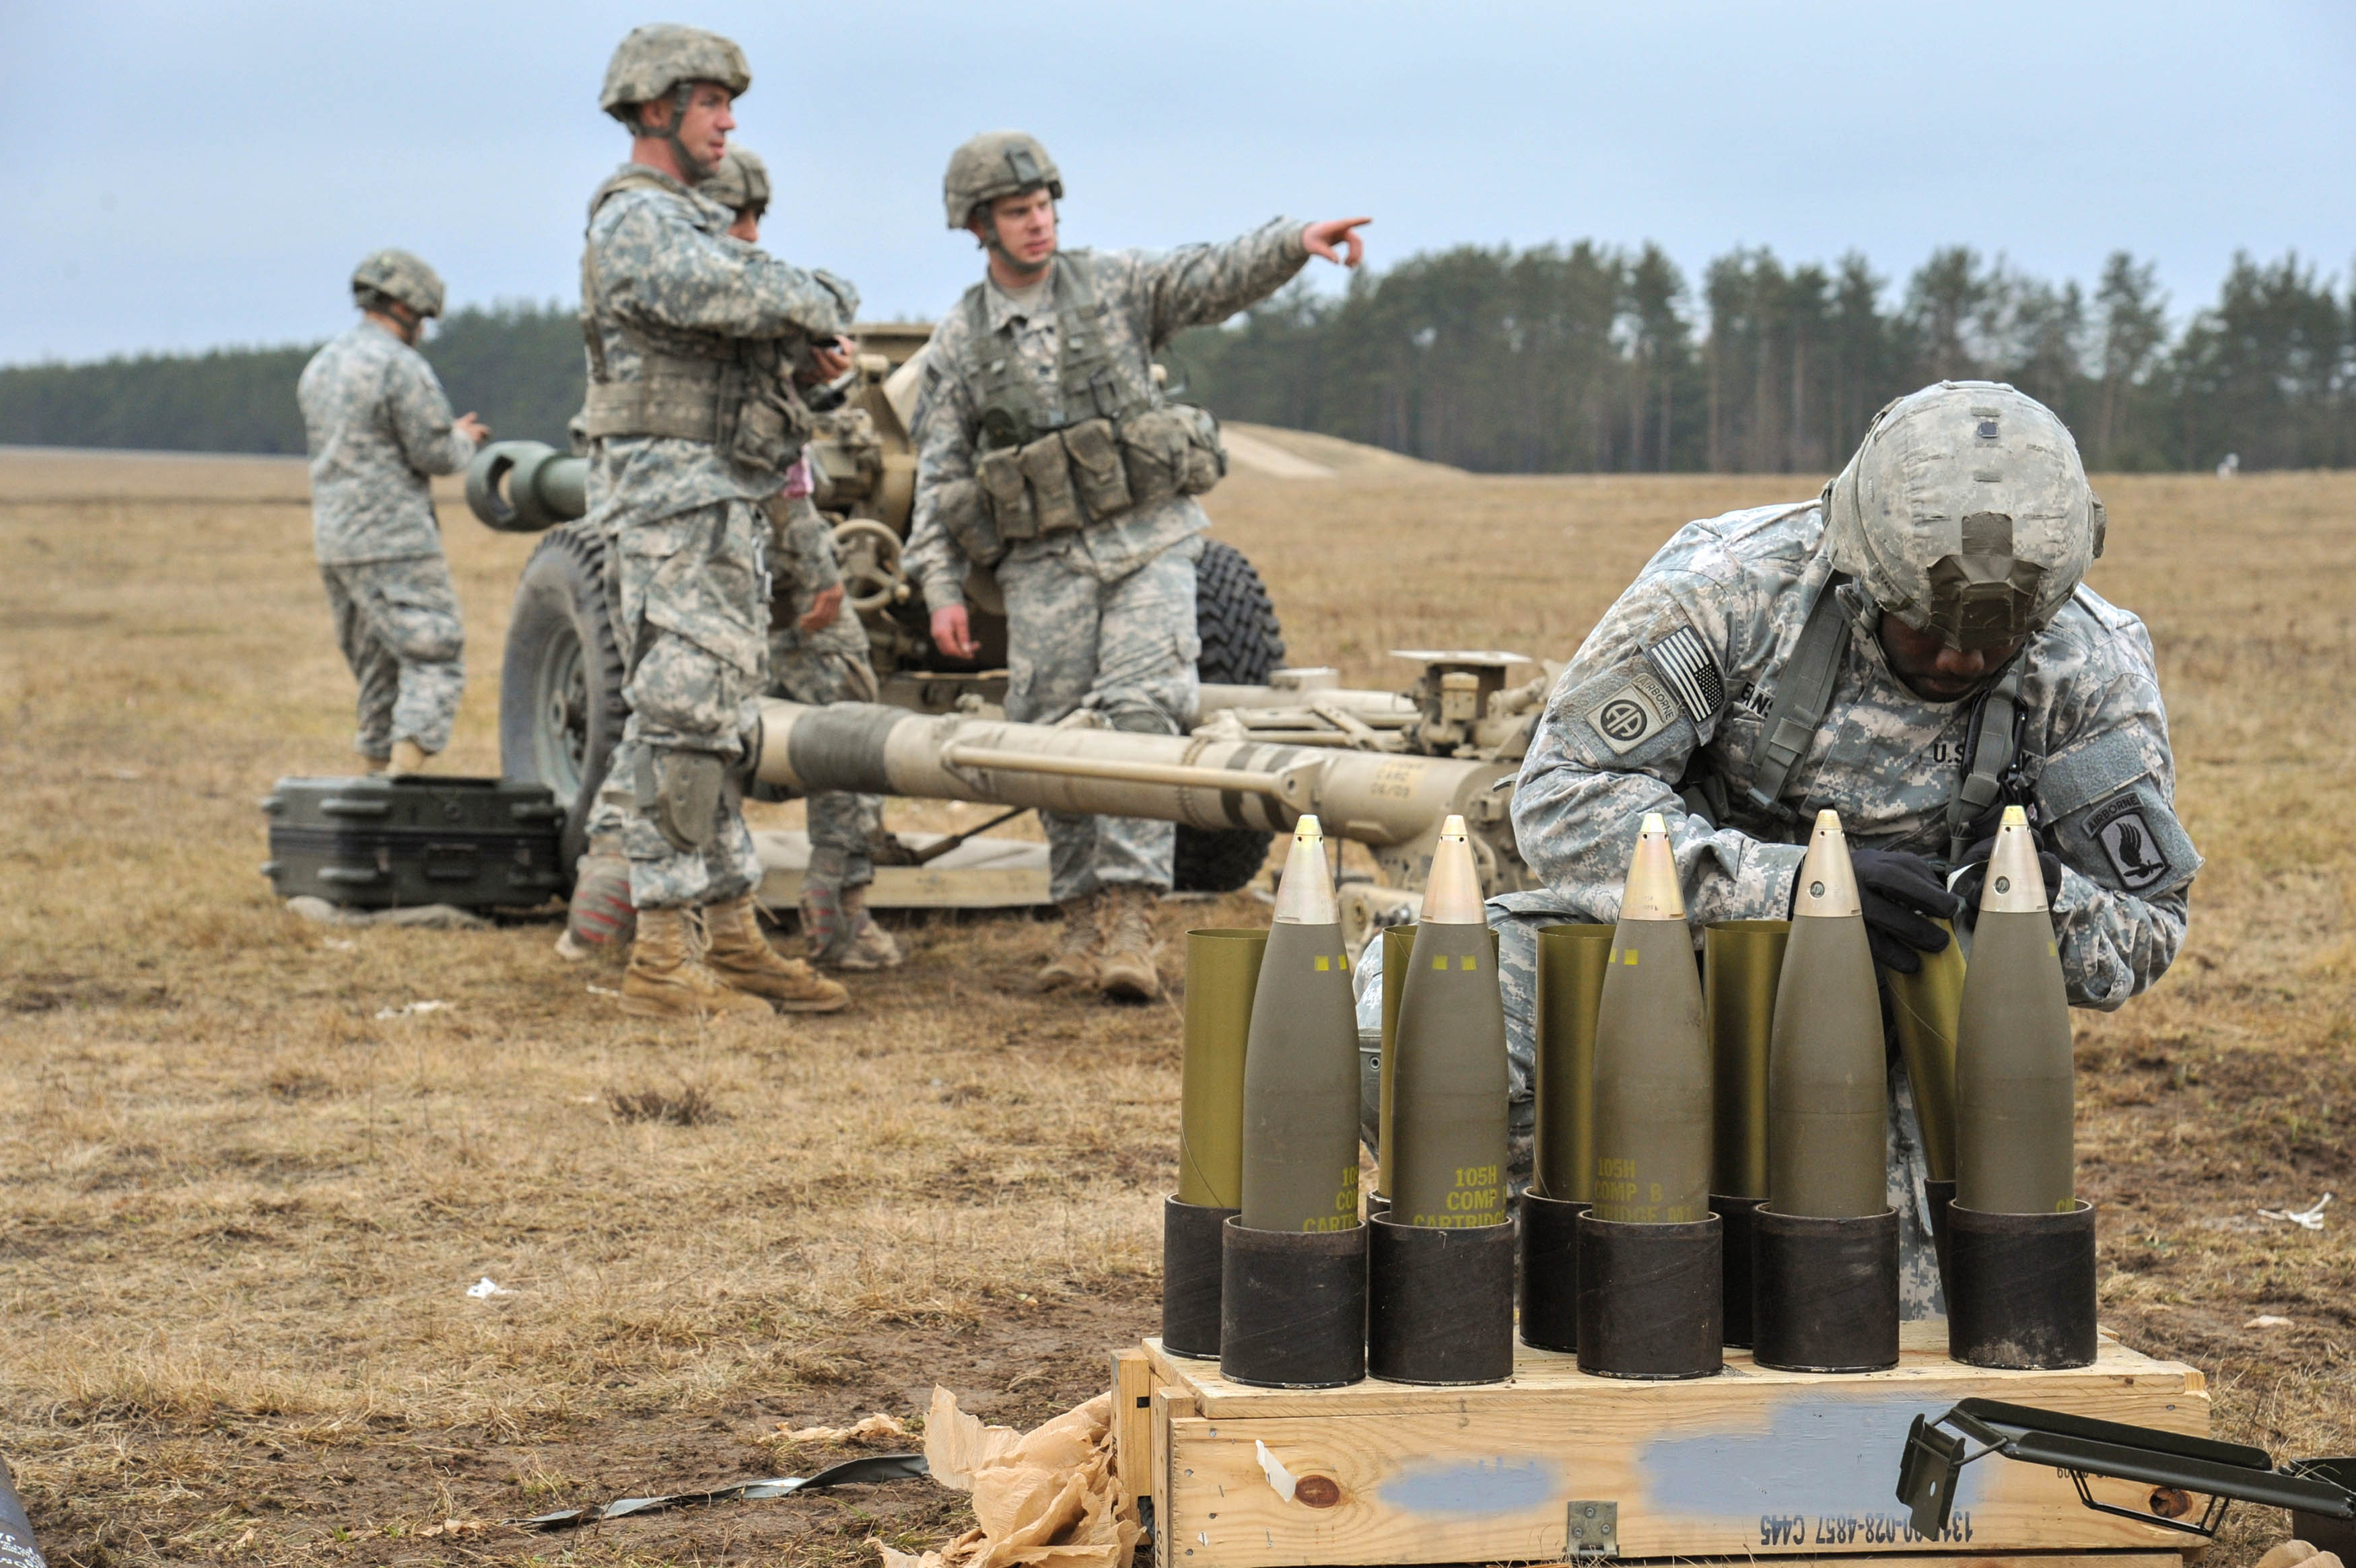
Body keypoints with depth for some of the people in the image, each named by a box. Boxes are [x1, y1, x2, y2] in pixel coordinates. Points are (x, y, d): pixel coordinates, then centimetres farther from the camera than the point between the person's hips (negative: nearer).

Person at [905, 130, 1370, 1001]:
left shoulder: (1116, 287, 4)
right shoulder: (955, 348, 7)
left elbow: (1216, 278, -9)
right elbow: (938, 477, 7)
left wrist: (1296, 242, -28)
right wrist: (941, 589, -3)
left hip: (1149, 542, -1)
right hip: (1045, 564, 2)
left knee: (1140, 711, -16)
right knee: (1057, 739, -1)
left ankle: (1129, 920, -20)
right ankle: (1082, 920, 13)